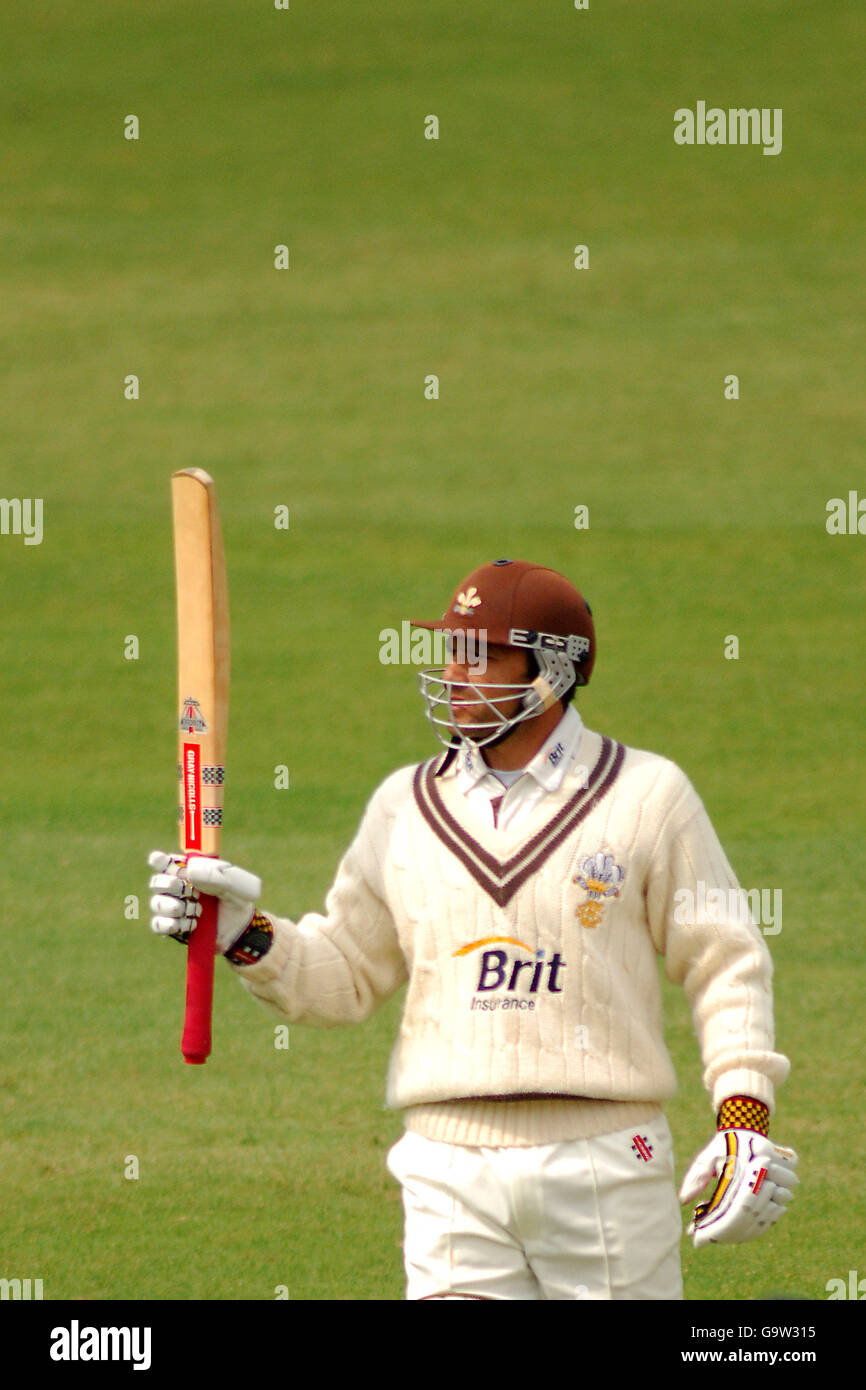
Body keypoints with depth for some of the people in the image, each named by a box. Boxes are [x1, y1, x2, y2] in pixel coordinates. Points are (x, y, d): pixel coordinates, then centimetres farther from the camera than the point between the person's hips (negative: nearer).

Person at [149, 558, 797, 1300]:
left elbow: (725, 965, 3)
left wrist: (746, 1119, -8)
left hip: (605, 1156, -2)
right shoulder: (405, 806, 12)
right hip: (451, 1173, 2)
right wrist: (244, 935, -1)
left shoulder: (647, 795, 3)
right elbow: (345, 975, 17)